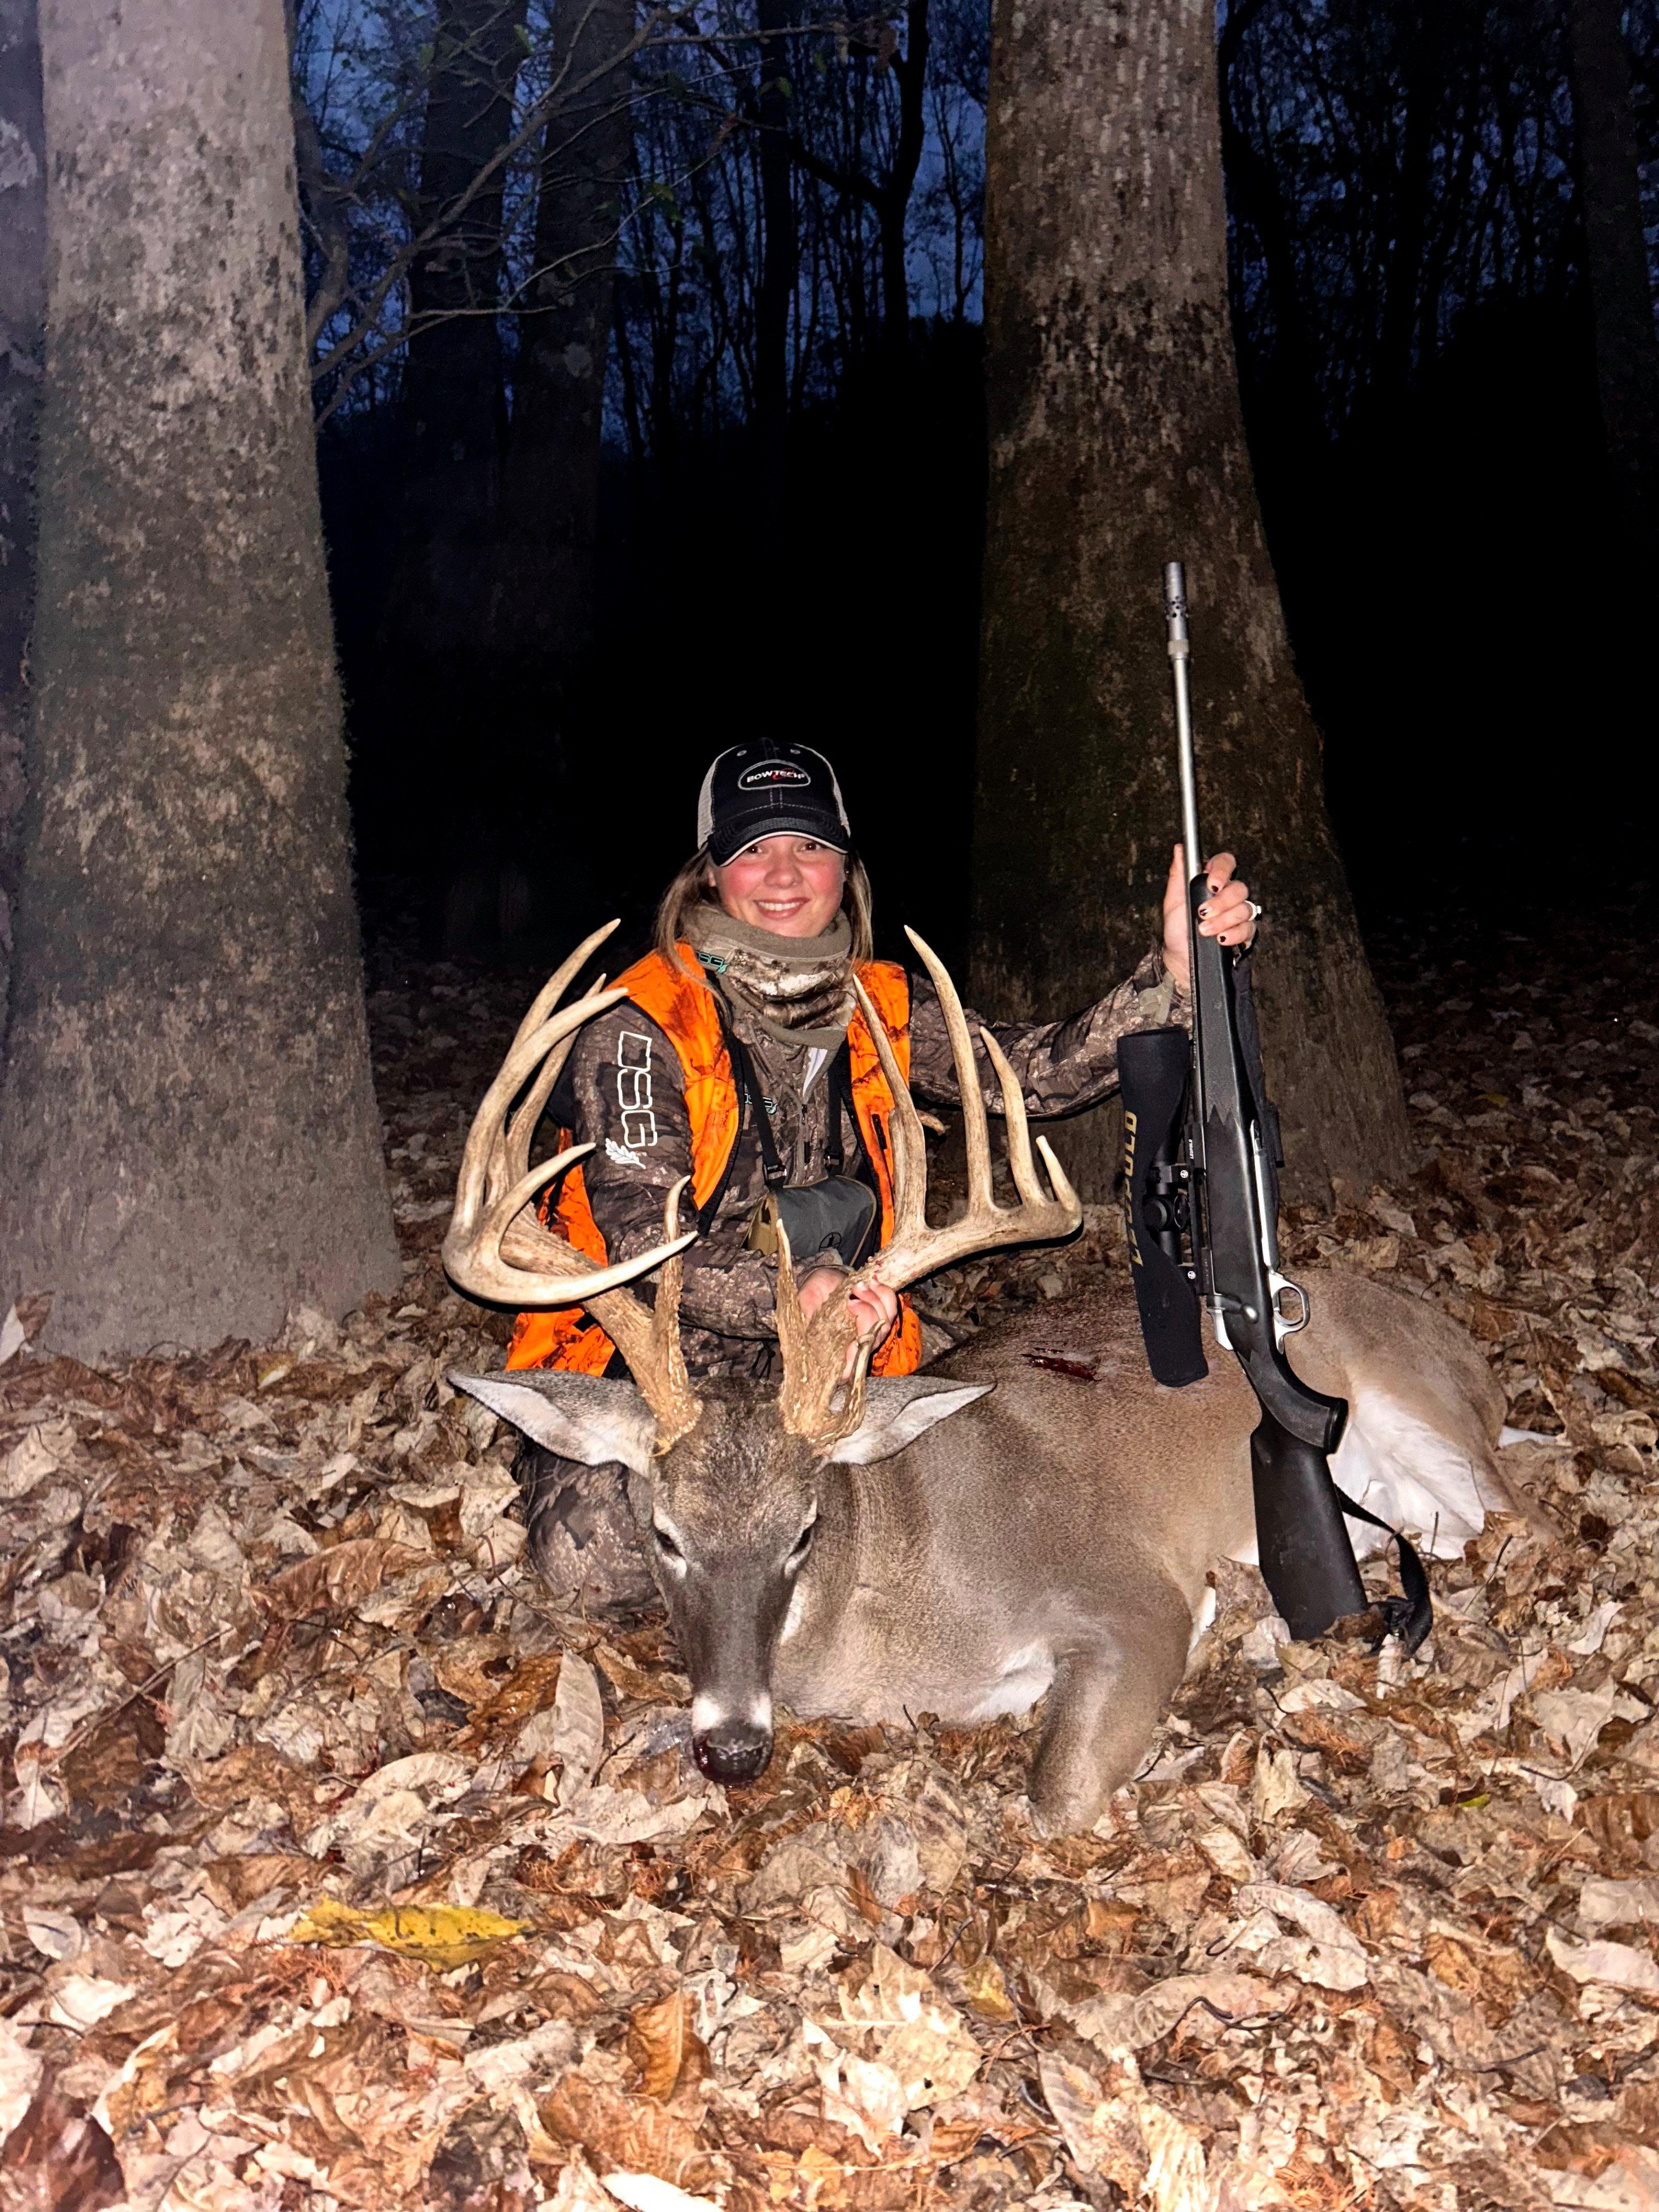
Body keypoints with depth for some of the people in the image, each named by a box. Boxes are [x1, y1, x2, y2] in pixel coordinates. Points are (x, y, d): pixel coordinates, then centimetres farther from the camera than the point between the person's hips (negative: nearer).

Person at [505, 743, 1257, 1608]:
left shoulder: (879, 1007, 1)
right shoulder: (642, 1025, -15)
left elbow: (1037, 1069, -12)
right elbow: (642, 1241, -23)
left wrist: (1176, 973, -26)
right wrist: (790, 1293, -41)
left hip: (805, 1368, 4)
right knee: (605, 1565, -27)